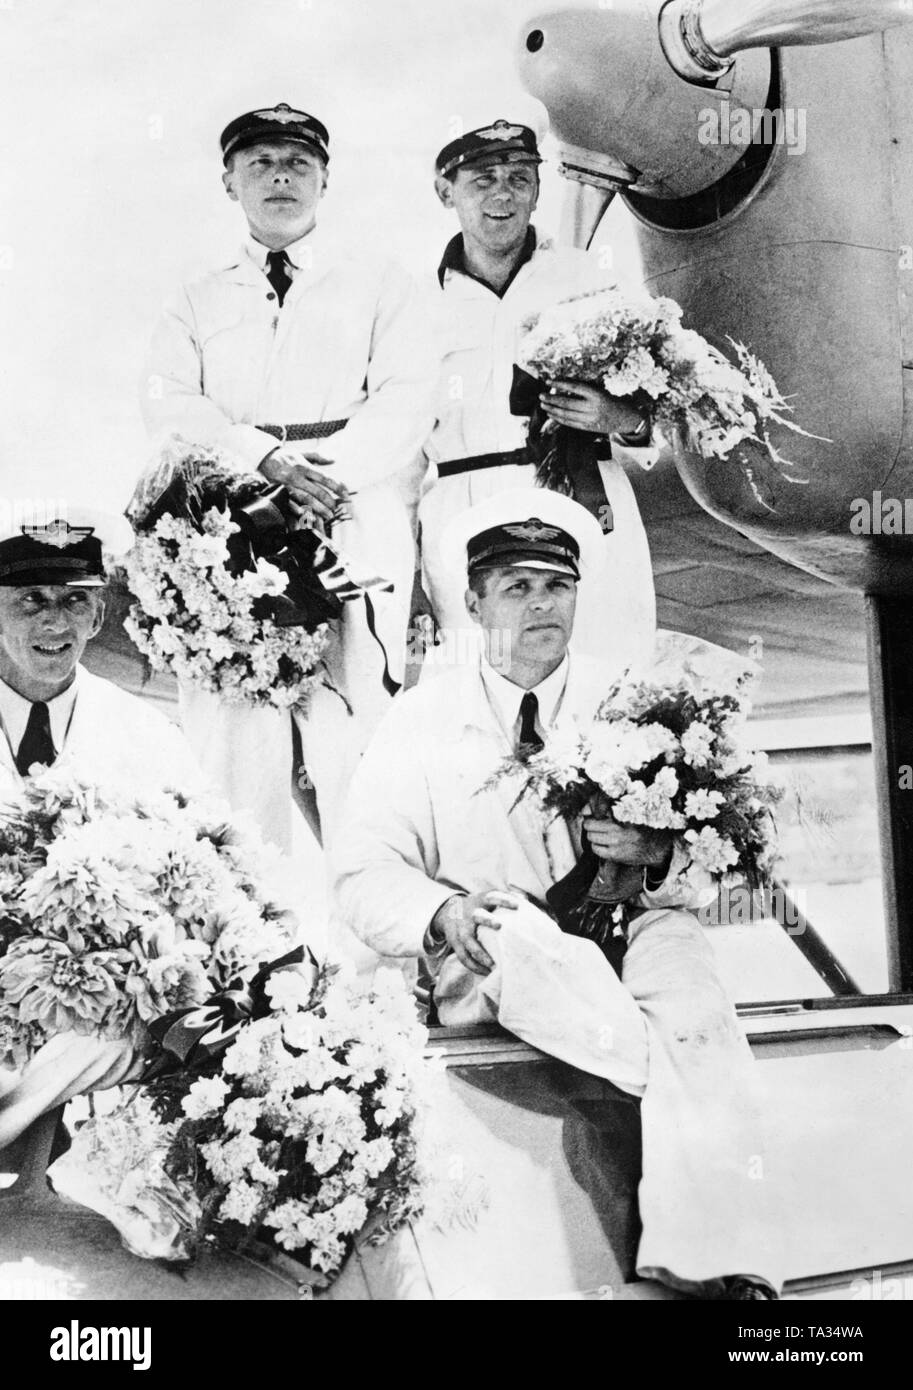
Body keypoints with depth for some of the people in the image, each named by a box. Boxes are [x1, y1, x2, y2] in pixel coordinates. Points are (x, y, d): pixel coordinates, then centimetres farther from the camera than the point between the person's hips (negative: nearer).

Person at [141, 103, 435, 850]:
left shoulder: (379, 284, 19)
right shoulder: (195, 304, 24)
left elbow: (408, 397, 3)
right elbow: (168, 405, 6)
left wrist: (331, 470, -14)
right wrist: (264, 460, -12)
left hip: (355, 523, -1)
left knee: (352, 729, -12)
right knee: (230, 725, -9)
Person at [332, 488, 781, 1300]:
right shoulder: (422, 718, 7)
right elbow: (364, 874, -1)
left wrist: (659, 856, -21)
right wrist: (442, 914, -24)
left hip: (627, 932, 1)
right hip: (487, 969, 0)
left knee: (677, 952, -32)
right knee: (512, 932, -34)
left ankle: (716, 1264, -39)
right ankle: (713, 1102, -27)